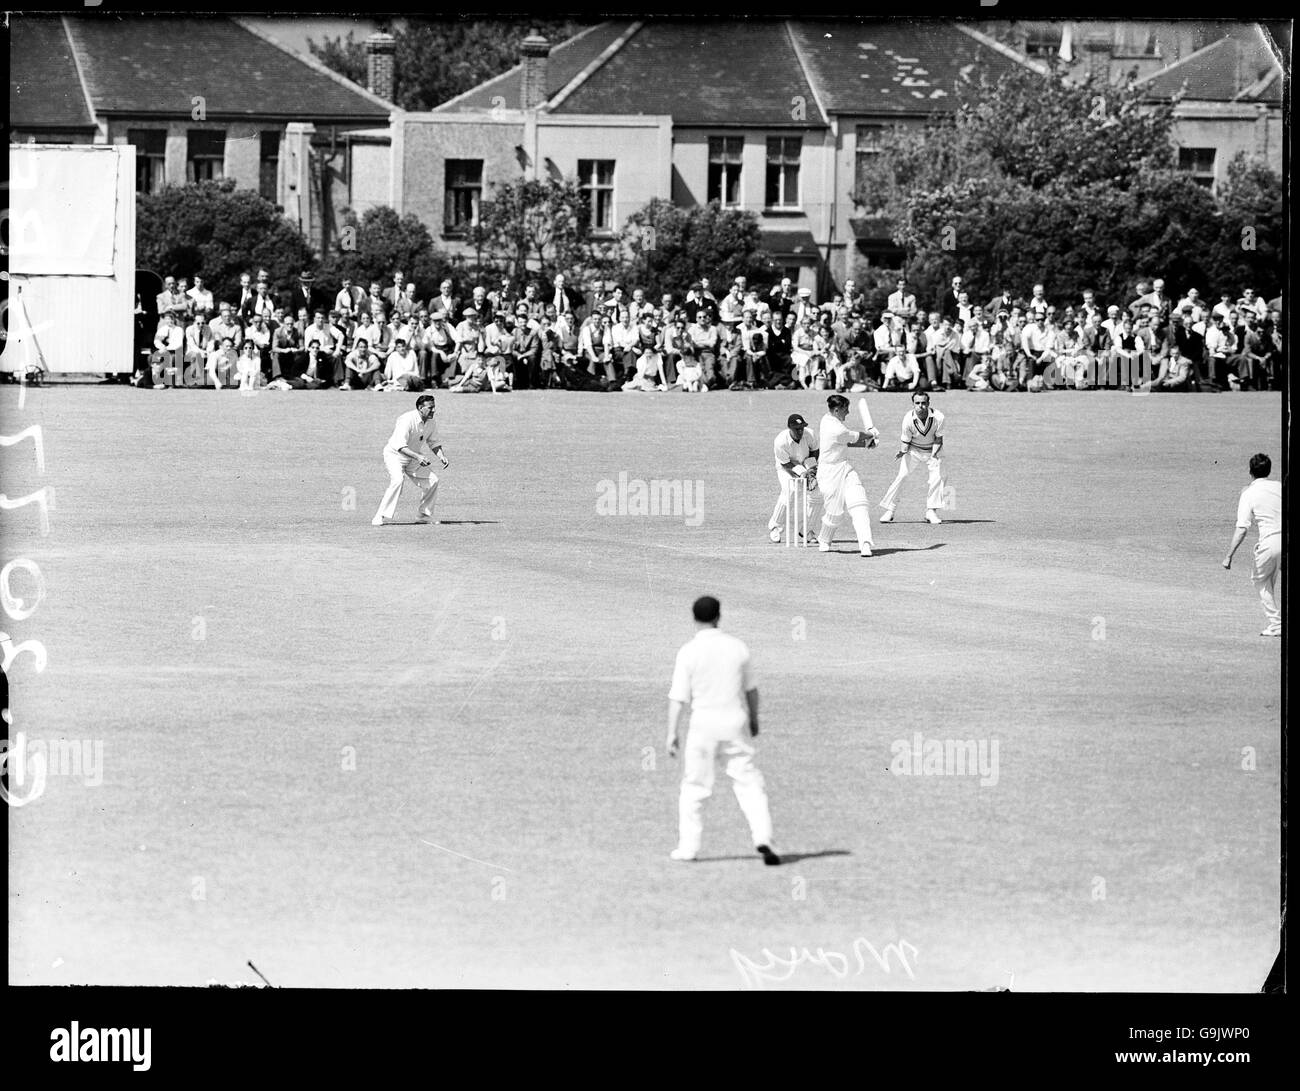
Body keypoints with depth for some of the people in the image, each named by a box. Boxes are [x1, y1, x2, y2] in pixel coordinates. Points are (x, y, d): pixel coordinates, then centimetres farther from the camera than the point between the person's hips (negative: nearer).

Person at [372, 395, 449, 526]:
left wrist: (441, 456, -7)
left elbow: (433, 442, 12)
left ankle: (425, 516, 16)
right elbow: (400, 446, -34)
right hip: (395, 455, -8)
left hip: (412, 458, 8)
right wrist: (417, 456, -44)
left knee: (432, 480, 1)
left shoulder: (430, 423, -1)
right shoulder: (407, 420, -27)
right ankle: (381, 517, -29)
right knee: (398, 480, -31)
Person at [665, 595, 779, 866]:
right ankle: (763, 838, -9)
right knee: (748, 782, 5)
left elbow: (678, 697, -10)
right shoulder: (737, 646, 1)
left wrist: (672, 732, -4)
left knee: (693, 786, 9)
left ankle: (688, 846, 11)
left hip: (704, 723, -2)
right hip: (736, 721, 2)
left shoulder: (688, 651, -8)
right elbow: (751, 689, 11)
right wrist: (754, 719, 24)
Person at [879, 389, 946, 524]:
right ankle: (889, 511, -4)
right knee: (901, 476, -13)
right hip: (913, 451, -1)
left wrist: (933, 456, -24)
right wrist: (903, 452, -32)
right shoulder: (908, 419, -22)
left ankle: (931, 511, -3)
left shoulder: (938, 417, -22)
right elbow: (906, 442, -12)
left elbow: (938, 439, -11)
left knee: (937, 476, -17)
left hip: (932, 451, 1)